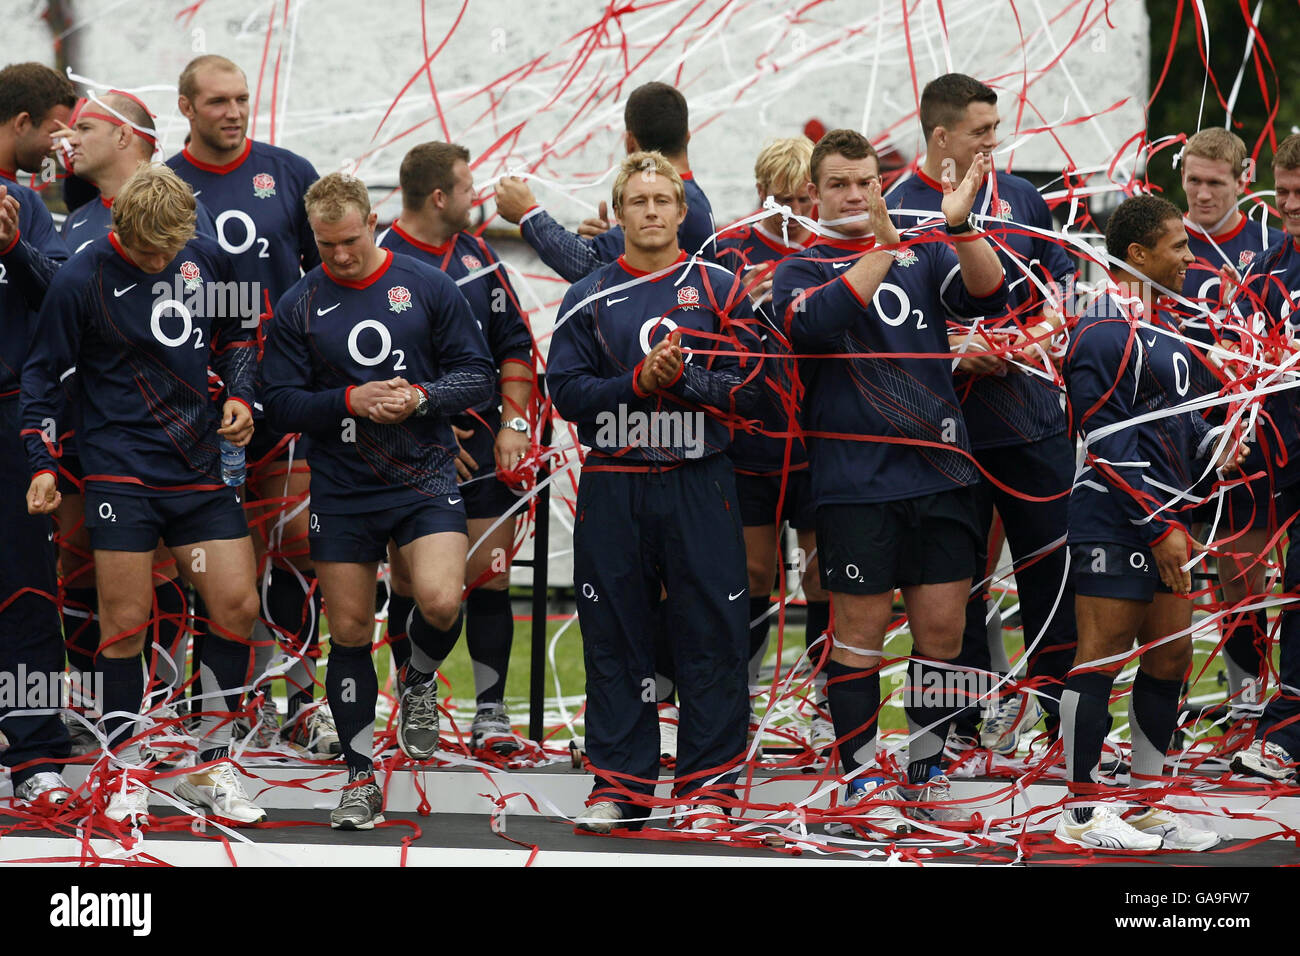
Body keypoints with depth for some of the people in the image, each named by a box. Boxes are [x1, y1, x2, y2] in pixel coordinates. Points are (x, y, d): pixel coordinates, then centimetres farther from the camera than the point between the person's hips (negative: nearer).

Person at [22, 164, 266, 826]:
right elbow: (42, 375, 0)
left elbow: (233, 336, 21)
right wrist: (42, 465, -6)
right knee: (126, 622, -4)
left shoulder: (206, 260, 3)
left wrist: (239, 396, 4)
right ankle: (123, 770, 12)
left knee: (237, 605, -2)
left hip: (200, 470, 4)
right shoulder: (81, 281, -9)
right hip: (122, 474, -4)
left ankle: (211, 767, 11)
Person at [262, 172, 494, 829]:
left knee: (440, 601, -22)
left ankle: (419, 682, 13)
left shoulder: (428, 287, 2)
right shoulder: (299, 306, 3)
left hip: (425, 479, -1)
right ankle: (360, 779, 16)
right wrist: (349, 400, -15)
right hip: (341, 490, 1)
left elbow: (478, 376, 3)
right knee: (349, 632, 4)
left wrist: (420, 397, -15)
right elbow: (281, 404, 0)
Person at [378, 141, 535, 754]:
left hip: (481, 441, 4)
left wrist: (513, 422, 2)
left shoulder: (476, 255, 9)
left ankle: (490, 711, 4)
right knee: (411, 581, 1)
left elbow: (514, 341, 13)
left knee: (490, 573, -2)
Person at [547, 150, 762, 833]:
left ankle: (708, 785, 5)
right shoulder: (589, 297, 9)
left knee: (710, 636, -2)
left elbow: (744, 388, 0)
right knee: (615, 640, 4)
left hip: (698, 483, -1)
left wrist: (681, 376, -15)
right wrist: (640, 381, -13)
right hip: (612, 487, 1)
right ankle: (620, 785, 12)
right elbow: (566, 390, 0)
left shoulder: (717, 290, 6)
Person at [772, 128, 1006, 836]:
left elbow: (988, 294, -5)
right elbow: (817, 322, -19)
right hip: (856, 479, -3)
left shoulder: (922, 255, 12)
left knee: (942, 628, 6)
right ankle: (864, 781, 11)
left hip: (940, 471, 3)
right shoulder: (800, 271, 4)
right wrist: (882, 247, -26)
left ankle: (928, 773, 20)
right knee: (860, 631, 0)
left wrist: (959, 225, -21)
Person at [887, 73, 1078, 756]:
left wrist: (1030, 340, -4)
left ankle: (1054, 692, 14)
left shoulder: (1020, 199, 8)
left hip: (1032, 410, 3)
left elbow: (1060, 283, 14)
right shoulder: (898, 212, -4)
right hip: (946, 418, -3)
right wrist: (954, 355, -16)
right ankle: (972, 712, 12)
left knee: (1051, 556, 3)